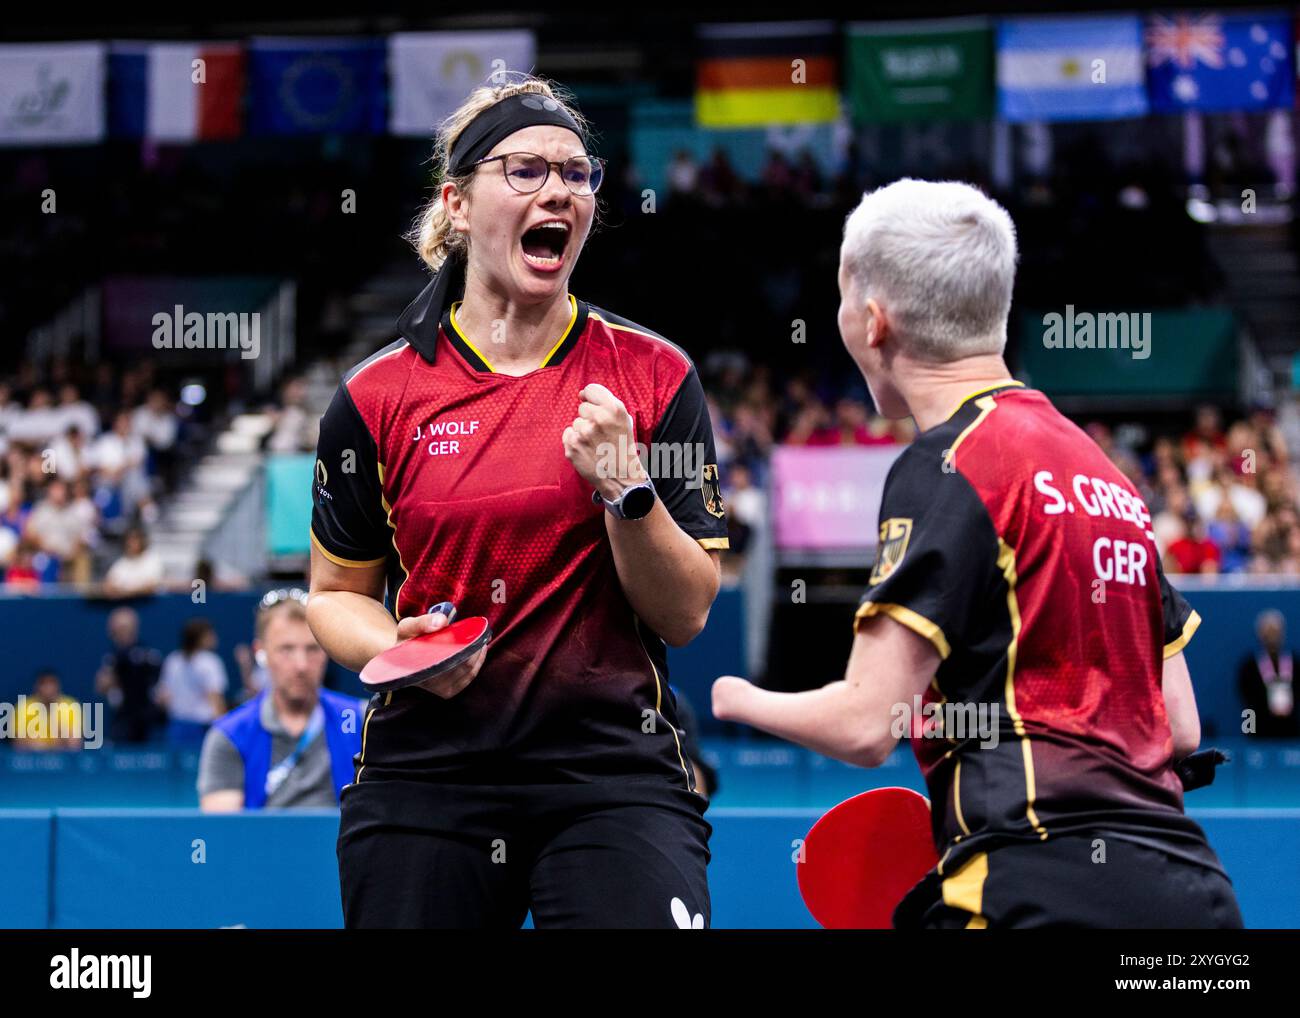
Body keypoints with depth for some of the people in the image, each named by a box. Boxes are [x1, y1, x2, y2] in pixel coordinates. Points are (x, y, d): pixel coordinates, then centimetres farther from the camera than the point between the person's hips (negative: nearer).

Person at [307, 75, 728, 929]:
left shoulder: (654, 377, 1)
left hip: (616, 771, -1)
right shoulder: (377, 397, 2)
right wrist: (400, 649, -9)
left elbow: (687, 615, 0)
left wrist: (626, 489, -17)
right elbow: (336, 594, 12)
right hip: (425, 777, 1)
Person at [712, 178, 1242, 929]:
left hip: (1048, 891, -8)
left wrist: (738, 698, 10)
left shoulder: (948, 466, -6)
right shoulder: (1099, 466, 20)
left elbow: (864, 726, -10)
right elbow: (1180, 726, 21)